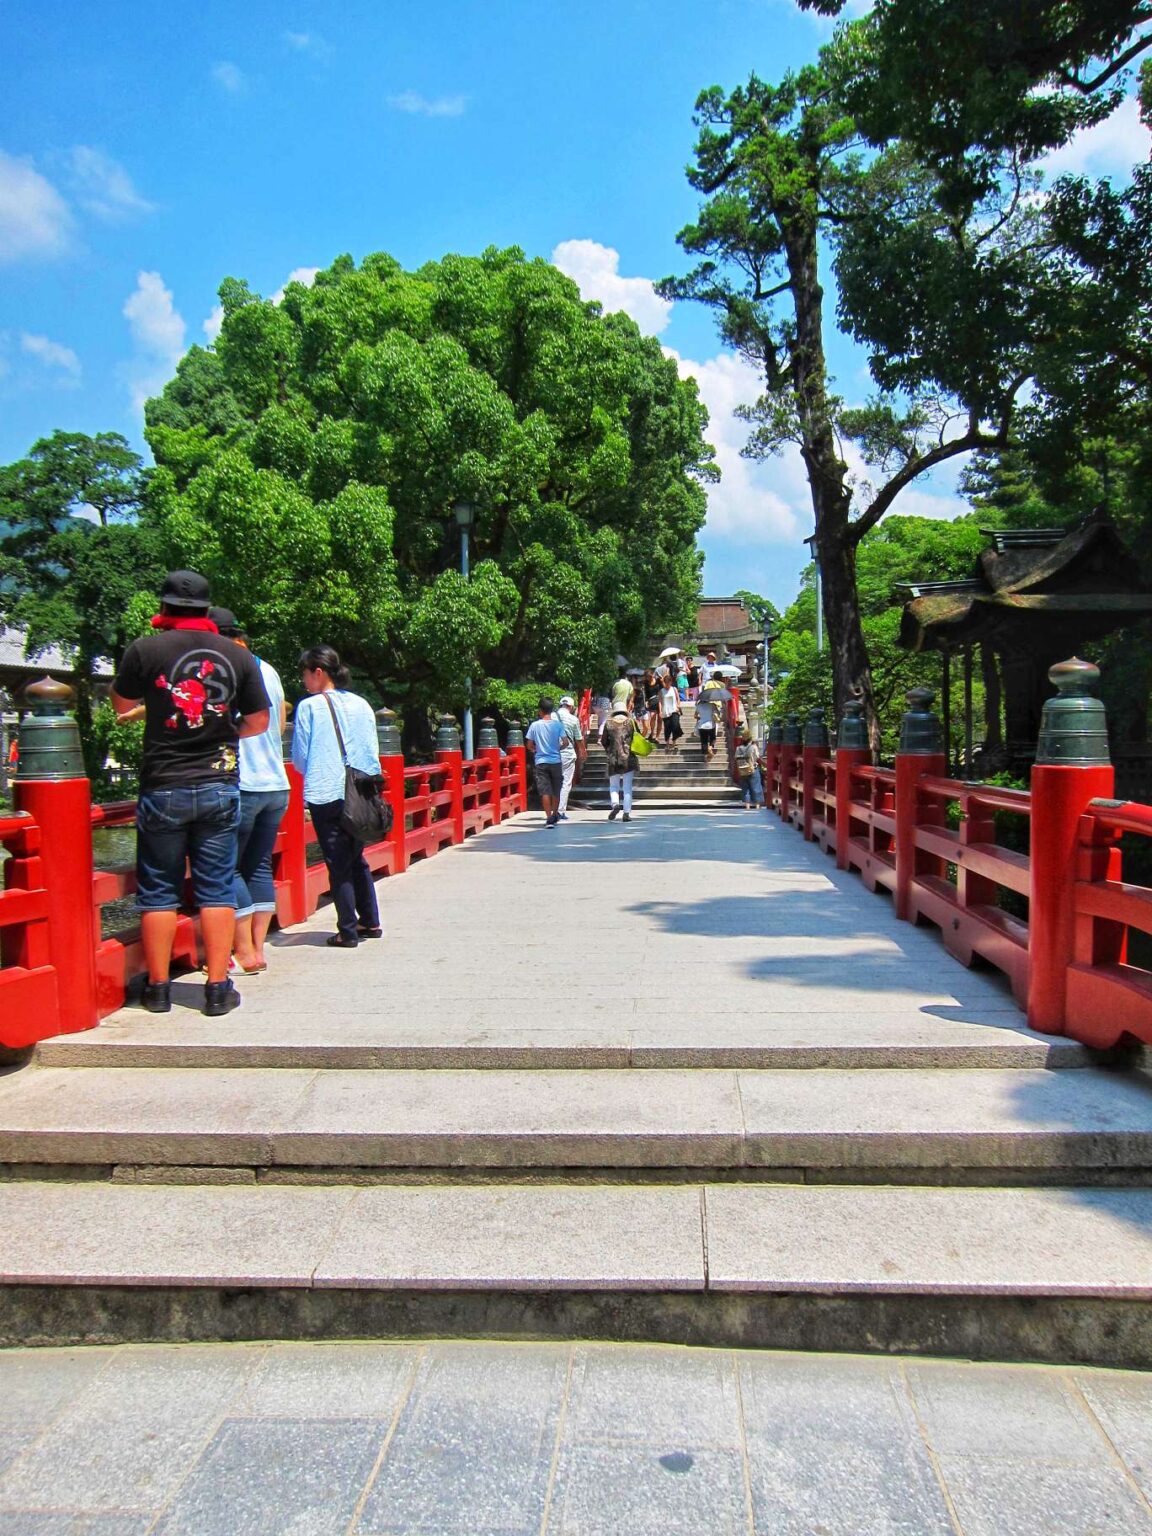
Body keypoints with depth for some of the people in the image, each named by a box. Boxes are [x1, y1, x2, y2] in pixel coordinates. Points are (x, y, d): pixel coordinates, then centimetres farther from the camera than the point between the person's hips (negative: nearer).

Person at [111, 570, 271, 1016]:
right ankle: (217, 988, 8)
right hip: (219, 786, 1)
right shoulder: (236, 655, 0)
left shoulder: (145, 650, -6)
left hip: (163, 788, -1)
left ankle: (158, 988, 16)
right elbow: (259, 721, 7)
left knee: (158, 891, 10)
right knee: (216, 889, 7)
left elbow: (122, 705, 10)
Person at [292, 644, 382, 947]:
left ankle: (348, 931, 5)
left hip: (326, 795, -5)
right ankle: (370, 922, 23)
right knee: (357, 859, 18)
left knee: (338, 863, 2)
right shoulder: (361, 704, 6)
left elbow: (299, 756, -1)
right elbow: (373, 752, 10)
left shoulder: (309, 706, -6)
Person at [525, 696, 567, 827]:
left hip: (540, 762, -1)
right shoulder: (558, 724, -5)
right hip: (556, 761, 1)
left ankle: (549, 818, -9)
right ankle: (555, 815, 25)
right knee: (556, 790, 16)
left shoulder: (535, 725, -4)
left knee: (544, 791, -1)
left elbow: (529, 745, 0)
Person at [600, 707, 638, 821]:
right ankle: (627, 813, 3)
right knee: (627, 787, 6)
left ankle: (615, 803, -15)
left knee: (613, 785, 11)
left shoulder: (608, 723, 0)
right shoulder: (631, 722, 0)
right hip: (628, 758, 0)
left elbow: (603, 741, 3)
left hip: (613, 759, 0)